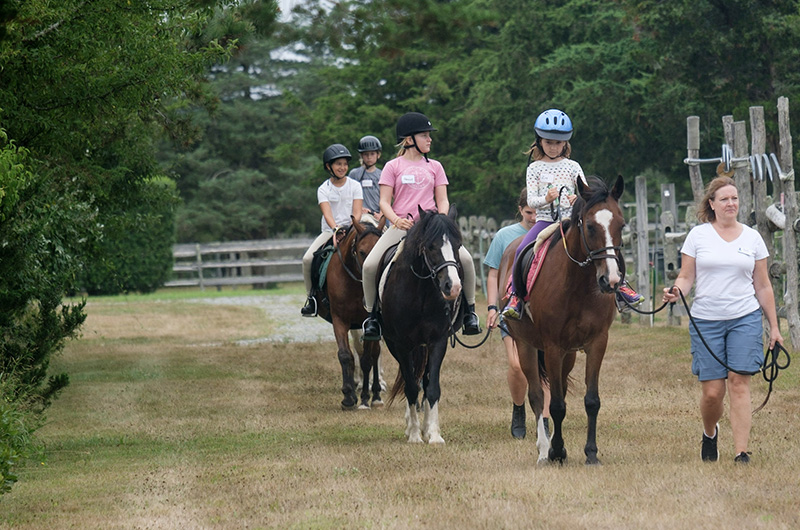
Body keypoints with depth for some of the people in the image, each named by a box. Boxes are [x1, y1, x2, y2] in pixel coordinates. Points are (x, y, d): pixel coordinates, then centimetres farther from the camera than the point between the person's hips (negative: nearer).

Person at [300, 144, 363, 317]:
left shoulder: (354, 186, 4)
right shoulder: (324, 189, 2)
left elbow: (357, 213, -4)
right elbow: (327, 213, -13)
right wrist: (336, 229, -33)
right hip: (330, 231, 0)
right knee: (308, 259, -21)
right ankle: (312, 296, -4)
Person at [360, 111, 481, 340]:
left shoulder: (434, 167, 14)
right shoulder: (393, 167, 7)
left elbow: (442, 201, 10)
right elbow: (385, 202, 2)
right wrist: (396, 220, -19)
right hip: (401, 227, -1)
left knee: (465, 259, -22)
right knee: (370, 265, -22)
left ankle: (470, 309, -3)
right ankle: (372, 313, 1)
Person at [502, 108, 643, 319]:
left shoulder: (573, 167, 8)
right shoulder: (534, 168, 5)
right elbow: (531, 200, -3)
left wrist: (578, 199, -22)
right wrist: (546, 199, -25)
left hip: (570, 220, 1)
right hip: (545, 220, -1)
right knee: (522, 250, -25)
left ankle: (619, 284, 1)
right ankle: (516, 297, -14)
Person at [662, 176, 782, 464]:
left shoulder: (752, 237, 8)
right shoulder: (698, 235, 4)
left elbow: (762, 286, 11)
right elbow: (686, 277, 4)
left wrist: (774, 327, 9)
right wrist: (676, 291, -20)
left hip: (745, 318, 0)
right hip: (706, 321, 0)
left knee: (739, 383, -9)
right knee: (712, 391, -3)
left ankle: (741, 452, -8)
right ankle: (709, 434, 28)